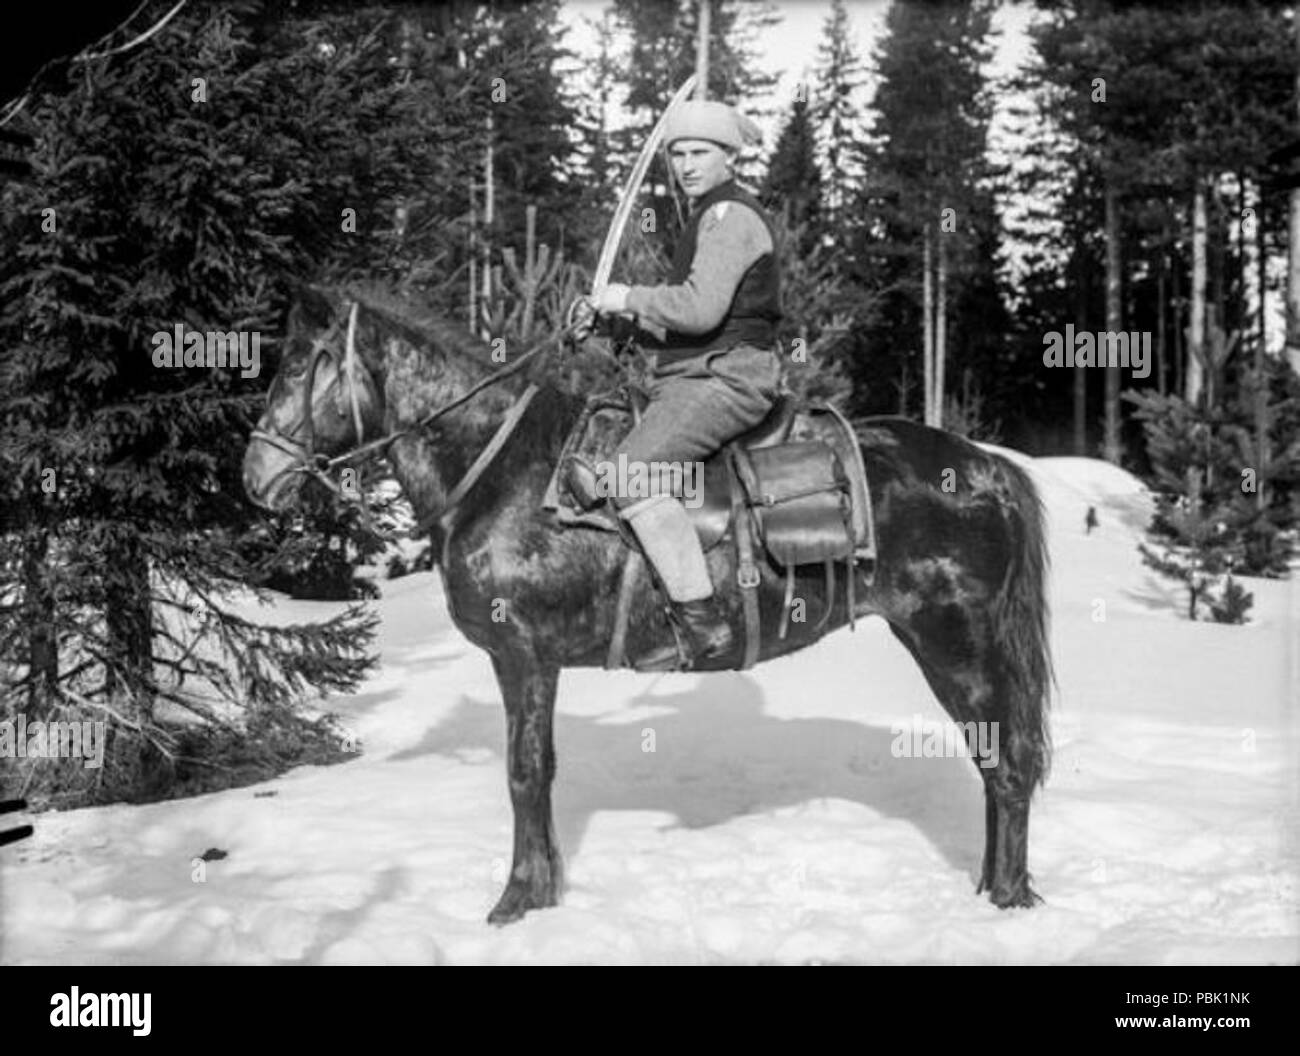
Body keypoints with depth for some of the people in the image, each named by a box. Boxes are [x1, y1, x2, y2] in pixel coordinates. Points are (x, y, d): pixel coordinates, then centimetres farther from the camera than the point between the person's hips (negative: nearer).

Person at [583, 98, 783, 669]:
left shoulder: (731, 216, -11)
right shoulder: (711, 217, 23)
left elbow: (700, 308, -24)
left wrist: (629, 298, -10)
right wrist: (631, 322, 12)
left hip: (727, 380, -11)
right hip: (698, 376, 11)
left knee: (634, 470, -28)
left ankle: (703, 622, -29)